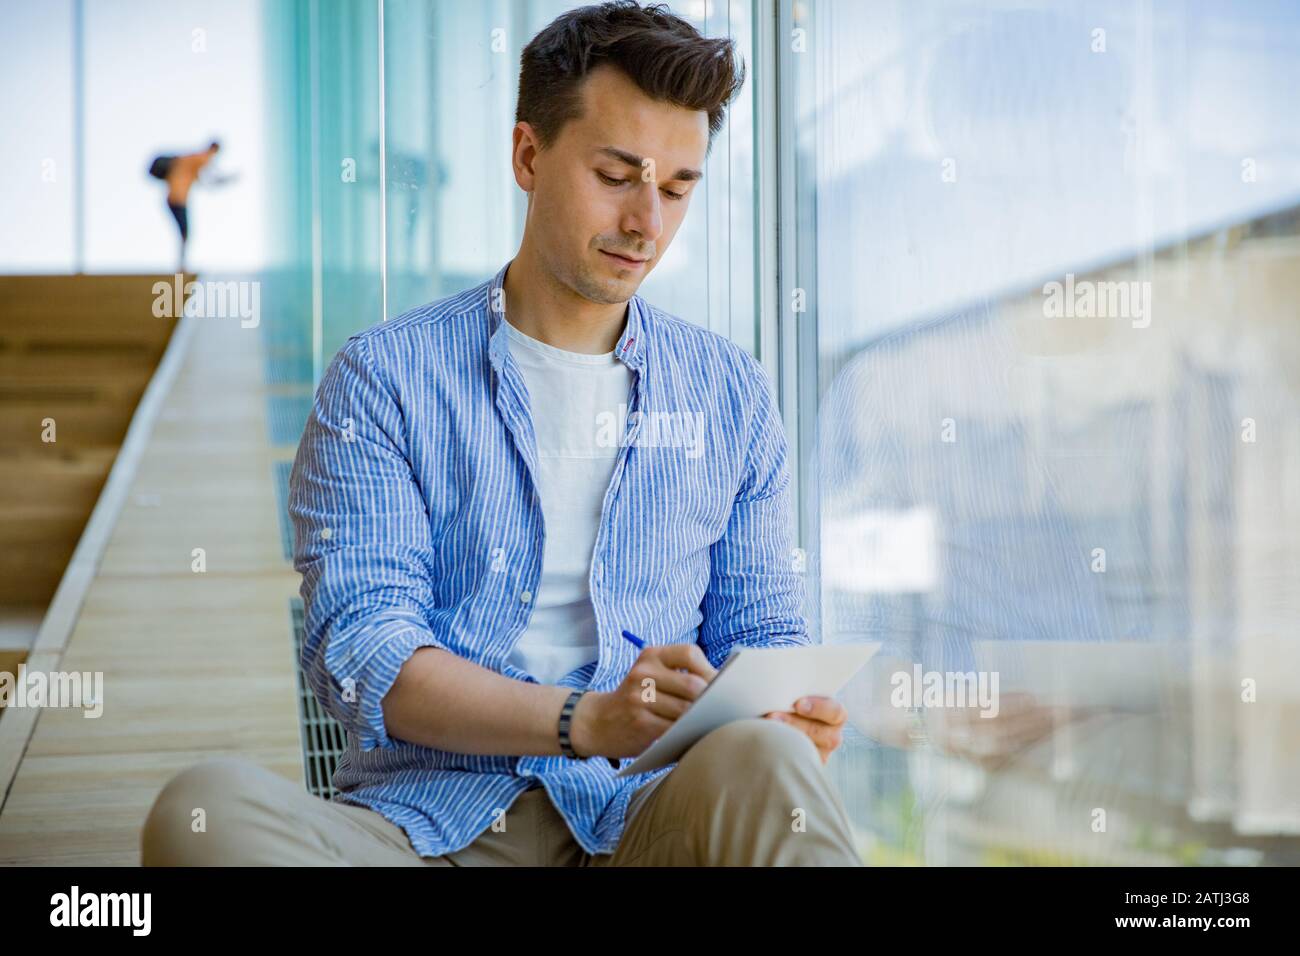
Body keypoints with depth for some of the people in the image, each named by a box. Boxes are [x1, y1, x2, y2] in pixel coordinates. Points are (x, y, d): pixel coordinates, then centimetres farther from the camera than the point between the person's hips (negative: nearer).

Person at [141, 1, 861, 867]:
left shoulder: (731, 395, 16)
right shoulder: (384, 380, 6)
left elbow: (761, 631, 18)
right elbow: (358, 650, -5)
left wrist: (791, 712, -9)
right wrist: (585, 721, -21)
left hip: (638, 816, 0)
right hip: (426, 820, 0)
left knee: (758, 759, -37)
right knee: (204, 809, -34)